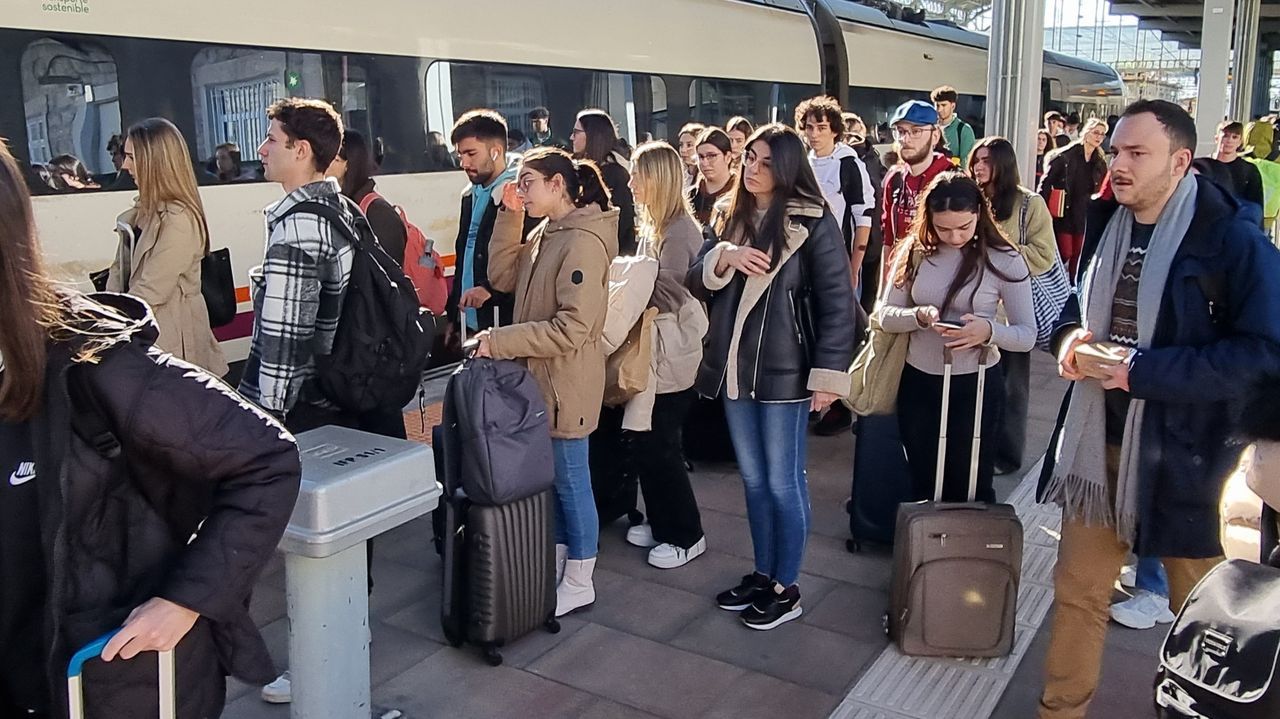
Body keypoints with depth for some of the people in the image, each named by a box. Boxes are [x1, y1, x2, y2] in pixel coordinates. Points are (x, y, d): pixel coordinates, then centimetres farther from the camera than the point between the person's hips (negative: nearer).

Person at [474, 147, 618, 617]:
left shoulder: (583, 242, -20)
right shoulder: (545, 233, 9)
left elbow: (572, 328, -26)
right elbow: (503, 277, 10)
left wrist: (501, 342, -23)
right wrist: (509, 216, 3)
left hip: (567, 383, -8)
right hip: (541, 377, 8)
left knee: (570, 479, 4)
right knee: (550, 476, 18)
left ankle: (579, 583, 20)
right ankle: (556, 561, 33)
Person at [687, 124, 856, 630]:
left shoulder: (812, 222, -9)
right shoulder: (733, 218, 10)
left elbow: (837, 303, -11)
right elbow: (697, 284, 7)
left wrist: (828, 374, -16)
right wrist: (724, 258, -14)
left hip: (784, 371, -6)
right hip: (734, 368, 6)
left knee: (783, 482, 3)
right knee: (753, 479, 16)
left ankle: (786, 589, 17)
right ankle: (762, 574, 30)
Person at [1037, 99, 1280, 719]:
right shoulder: (1106, 223, 6)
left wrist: (1143, 369, -23)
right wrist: (1071, 335, -3)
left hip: (1185, 452, -5)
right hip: (1097, 439, 5)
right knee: (1078, 591, 14)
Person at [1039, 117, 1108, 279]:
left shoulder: (1100, 163, 9)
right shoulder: (1066, 156, -6)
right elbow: (1046, 183, -8)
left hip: (1084, 215, 5)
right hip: (1063, 213, -5)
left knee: (1077, 255, 5)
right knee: (1065, 253, -9)